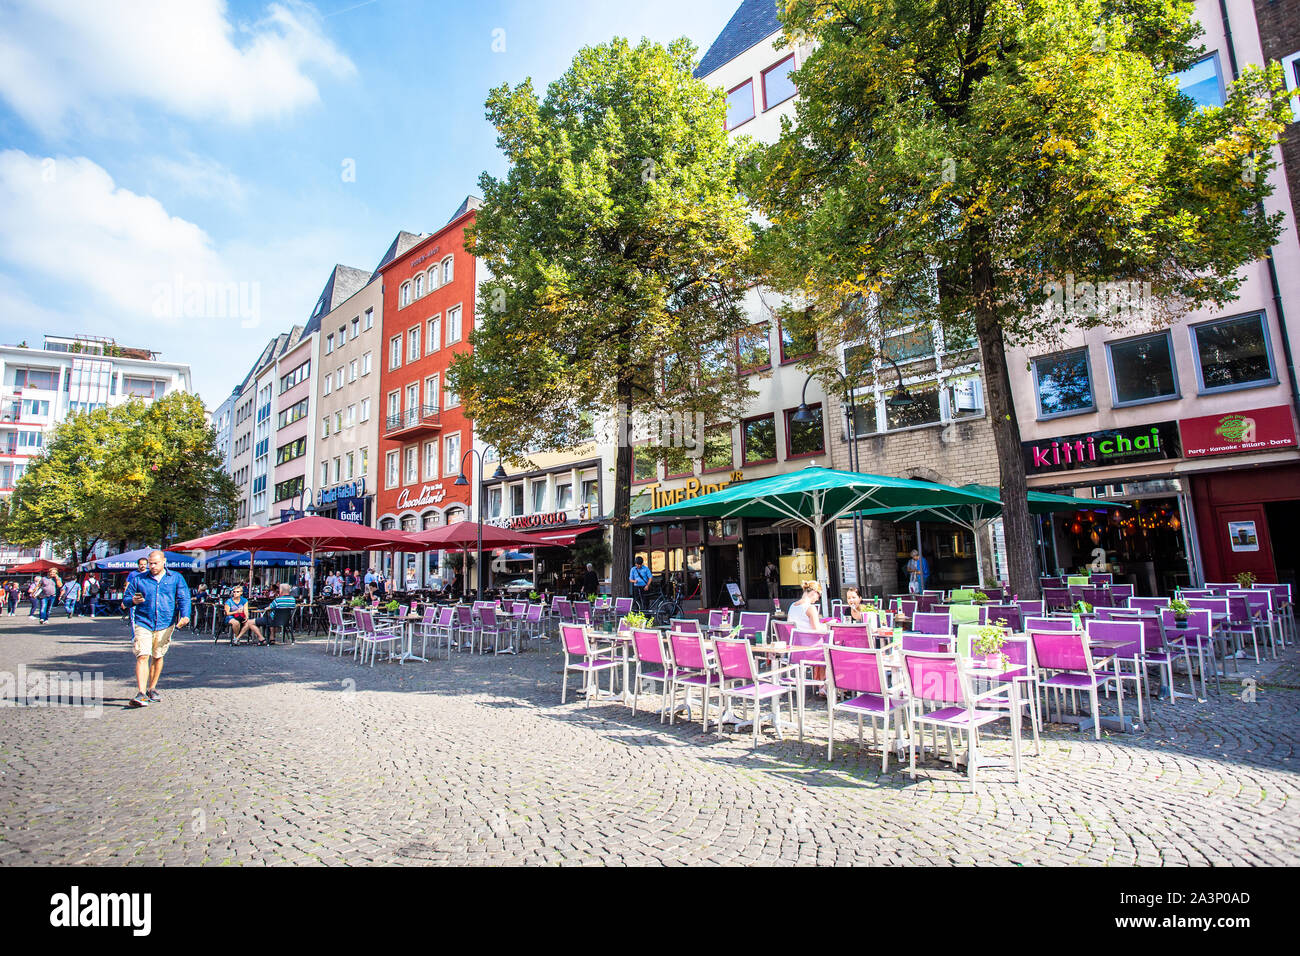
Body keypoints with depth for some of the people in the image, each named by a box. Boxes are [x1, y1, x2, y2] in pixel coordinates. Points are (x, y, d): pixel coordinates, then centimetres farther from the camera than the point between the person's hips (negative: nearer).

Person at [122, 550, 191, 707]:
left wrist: (184, 615, -15)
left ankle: (152, 689, 27)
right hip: (143, 623, -1)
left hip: (165, 624, 1)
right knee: (142, 657, -13)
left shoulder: (176, 578, 6)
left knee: (157, 657, 12)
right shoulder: (138, 579, 8)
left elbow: (184, 598, 1)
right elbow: (126, 598, 12)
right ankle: (142, 693, -16)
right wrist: (133, 600, -13)